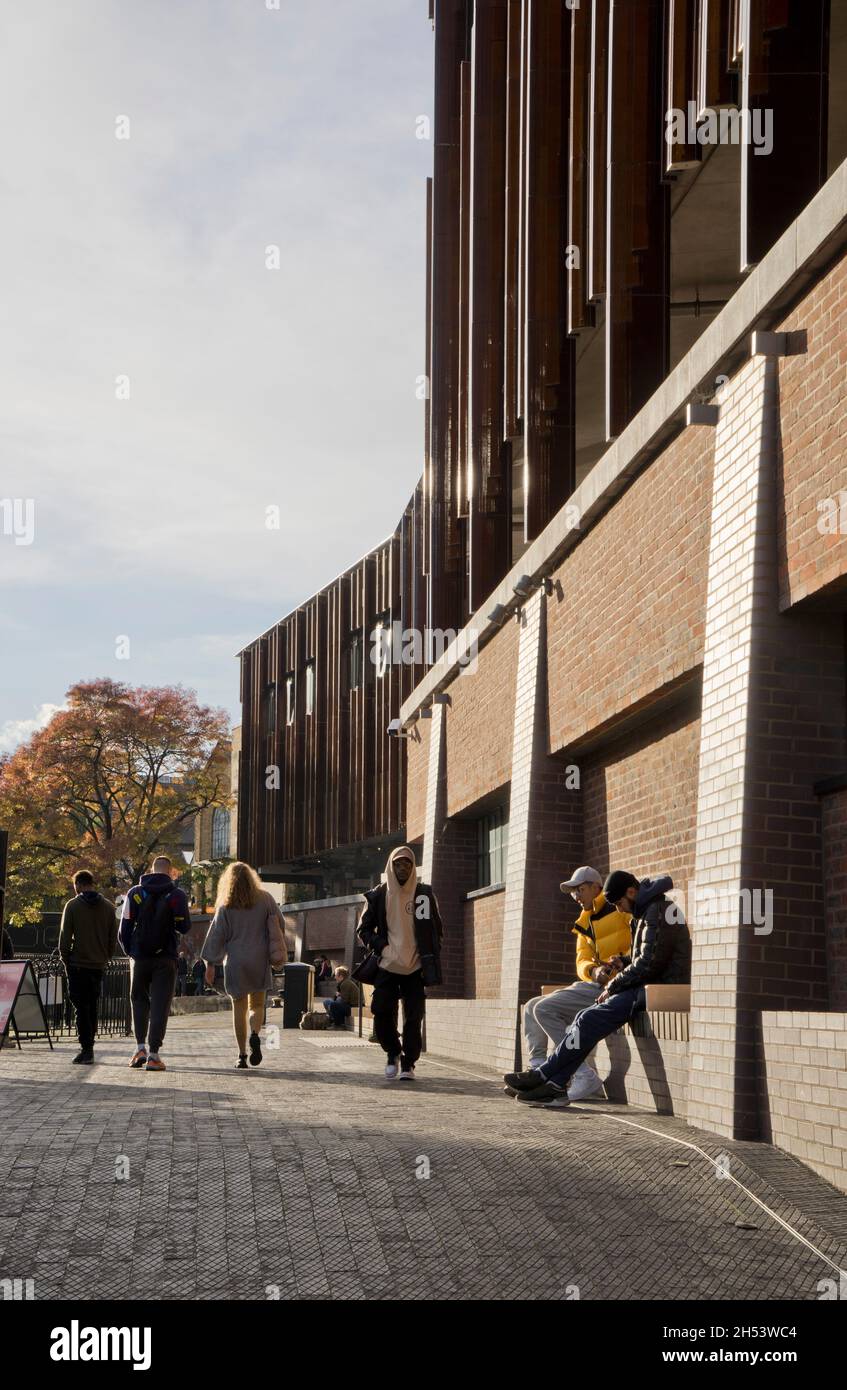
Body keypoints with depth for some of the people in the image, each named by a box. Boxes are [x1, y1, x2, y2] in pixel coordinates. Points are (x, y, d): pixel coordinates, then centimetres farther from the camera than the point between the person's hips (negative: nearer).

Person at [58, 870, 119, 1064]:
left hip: (78, 963, -4)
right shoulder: (108, 907, 6)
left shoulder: (72, 905, -5)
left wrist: (65, 960, 3)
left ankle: (86, 1049, -7)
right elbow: (114, 938, 6)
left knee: (81, 1007, -1)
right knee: (92, 1008, 15)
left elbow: (65, 936, -6)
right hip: (99, 966, 4)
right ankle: (89, 1047, 18)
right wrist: (105, 958, 14)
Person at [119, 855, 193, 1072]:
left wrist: (128, 951, 14)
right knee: (160, 1004, 1)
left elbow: (124, 928, 1)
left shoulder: (135, 893, 2)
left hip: (140, 957, 2)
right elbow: (184, 928, -1)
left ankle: (140, 1046, 7)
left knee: (139, 999, 18)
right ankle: (153, 1053, -5)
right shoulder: (177, 895, -3)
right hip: (166, 958, -2)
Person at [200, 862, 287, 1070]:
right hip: (260, 961, 1)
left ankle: (242, 1055, 1)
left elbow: (217, 934, -3)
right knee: (257, 1005, 12)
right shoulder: (264, 899, 0)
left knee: (239, 1008, 6)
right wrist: (277, 950, 21)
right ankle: (255, 1034, -19)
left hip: (235, 962, -1)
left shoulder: (225, 906, -2)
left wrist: (210, 964, 1)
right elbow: (279, 923, 5)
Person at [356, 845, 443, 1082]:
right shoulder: (378, 895, 5)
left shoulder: (424, 894, 5)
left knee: (413, 1019, -2)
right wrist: (380, 947, -7)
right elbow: (363, 929, 10)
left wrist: (430, 957, 1)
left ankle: (408, 1064, 6)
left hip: (416, 967, 0)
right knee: (381, 1013, -8)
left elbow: (437, 929, 12)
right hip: (387, 967, 0)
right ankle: (393, 1053, 15)